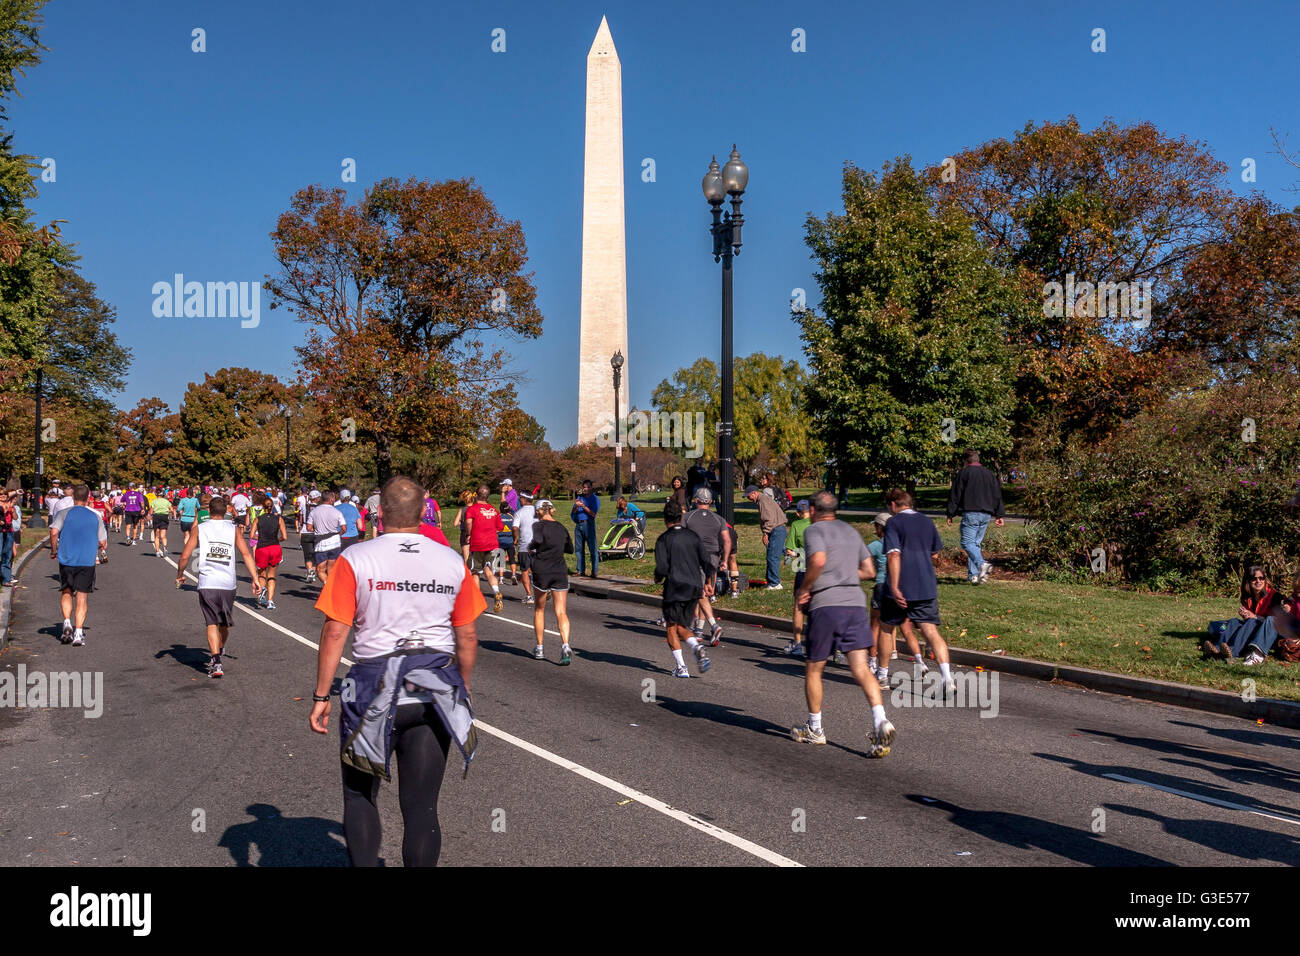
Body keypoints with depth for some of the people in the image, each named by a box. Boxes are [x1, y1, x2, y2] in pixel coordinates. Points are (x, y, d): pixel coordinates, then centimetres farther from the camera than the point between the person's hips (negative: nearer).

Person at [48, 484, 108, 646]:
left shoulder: (63, 513, 2)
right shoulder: (95, 516, 8)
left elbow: (54, 532, -13)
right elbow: (103, 542, 8)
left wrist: (53, 551, 1)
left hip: (67, 559, 0)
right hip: (88, 561, 0)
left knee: (66, 592, 19)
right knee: (82, 596, 3)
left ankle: (67, 623, 2)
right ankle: (78, 634, -3)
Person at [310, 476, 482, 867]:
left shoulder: (355, 559, -6)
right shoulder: (452, 562, 2)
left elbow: (335, 633, -9)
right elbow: (467, 637, 5)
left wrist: (321, 696, -1)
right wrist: (462, 690, 18)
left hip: (375, 688, -2)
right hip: (435, 692, 2)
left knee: (360, 796, 16)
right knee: (421, 806, 9)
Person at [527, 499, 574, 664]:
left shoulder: (538, 525, -4)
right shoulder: (562, 528, 12)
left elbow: (537, 540, -25)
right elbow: (570, 549, 24)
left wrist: (530, 546, -6)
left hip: (541, 571, -3)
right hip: (560, 571, 3)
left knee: (539, 609, 15)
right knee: (561, 612, -1)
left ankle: (539, 648, 20)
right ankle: (565, 645, -22)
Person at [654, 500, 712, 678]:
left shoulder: (664, 539, -5)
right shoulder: (692, 536, 8)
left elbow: (662, 568, -13)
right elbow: (706, 561, 5)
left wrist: (658, 579, 8)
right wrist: (708, 583, 17)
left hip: (675, 588, -5)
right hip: (694, 588, 5)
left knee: (671, 627, 8)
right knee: (682, 627, 16)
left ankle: (680, 666, -1)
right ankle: (697, 648, -13)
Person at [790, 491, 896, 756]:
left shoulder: (814, 530, 1)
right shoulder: (851, 531, 21)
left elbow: (818, 560, -19)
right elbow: (869, 571, 22)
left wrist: (803, 589, -7)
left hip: (825, 605, -5)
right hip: (856, 602, 5)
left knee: (813, 669, 11)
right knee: (861, 668, -2)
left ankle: (815, 729, 21)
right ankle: (881, 722, -22)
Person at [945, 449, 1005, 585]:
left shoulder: (963, 473, -2)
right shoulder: (990, 474, 15)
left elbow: (954, 495, -2)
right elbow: (997, 496, 16)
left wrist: (950, 514, 4)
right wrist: (999, 515, 19)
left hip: (970, 513, -6)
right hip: (986, 514, 6)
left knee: (967, 542, -8)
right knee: (976, 543, 13)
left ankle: (982, 564, -31)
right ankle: (973, 574, 11)